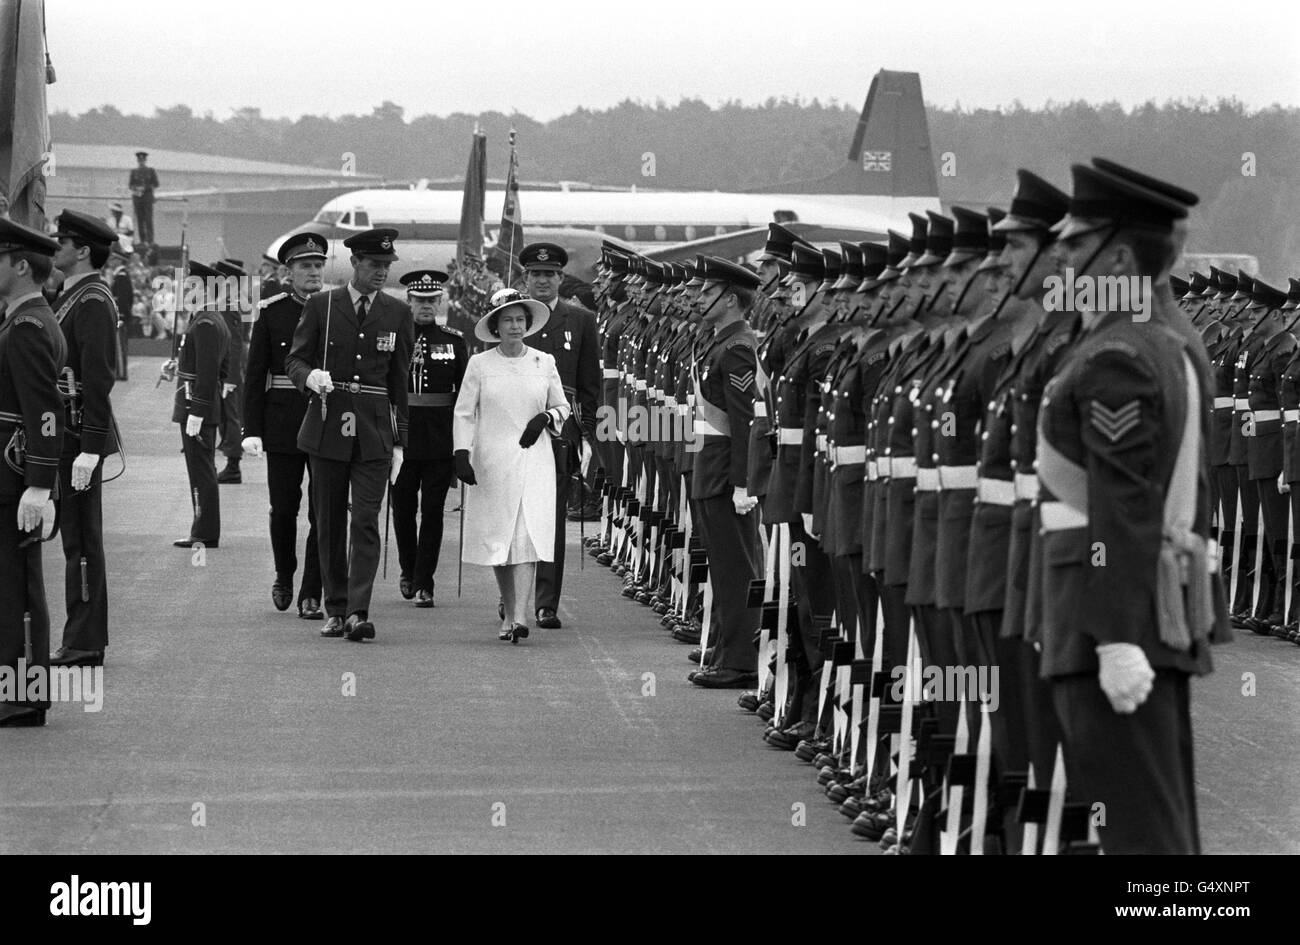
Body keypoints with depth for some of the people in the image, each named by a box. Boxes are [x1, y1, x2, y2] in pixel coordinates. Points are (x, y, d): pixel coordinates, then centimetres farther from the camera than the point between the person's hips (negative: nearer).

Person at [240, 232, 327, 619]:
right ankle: (284, 577, 32)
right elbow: (255, 374, 1)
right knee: (283, 508, 7)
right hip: (283, 426, 0)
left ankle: (311, 596, 2)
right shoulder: (271, 311, 2)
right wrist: (252, 430, -6)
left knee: (323, 512, -4)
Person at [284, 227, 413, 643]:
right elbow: (294, 360, 5)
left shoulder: (397, 313, 6)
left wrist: (399, 441, 8)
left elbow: (399, 381, 10)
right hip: (326, 428, 0)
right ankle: (335, 609, 15)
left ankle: (359, 612, -14)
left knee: (366, 523, -10)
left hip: (374, 430, 0)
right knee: (330, 524, 6)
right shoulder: (320, 306, 2)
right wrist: (310, 376, -19)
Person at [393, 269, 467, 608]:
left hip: (440, 436, 0)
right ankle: (408, 569, 29)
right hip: (402, 434, 0)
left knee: (433, 510, -1)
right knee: (403, 507, 7)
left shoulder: (454, 341, 5)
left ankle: (424, 583, 3)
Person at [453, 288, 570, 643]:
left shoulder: (544, 362, 7)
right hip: (490, 461, 0)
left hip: (533, 458, 0)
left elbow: (563, 407, 16)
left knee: (528, 533, -13)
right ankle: (508, 610, 18)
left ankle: (519, 615, -20)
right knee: (497, 536, 3)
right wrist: (461, 453, -8)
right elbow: (464, 412, 4)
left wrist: (545, 418, -5)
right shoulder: (480, 364, 3)